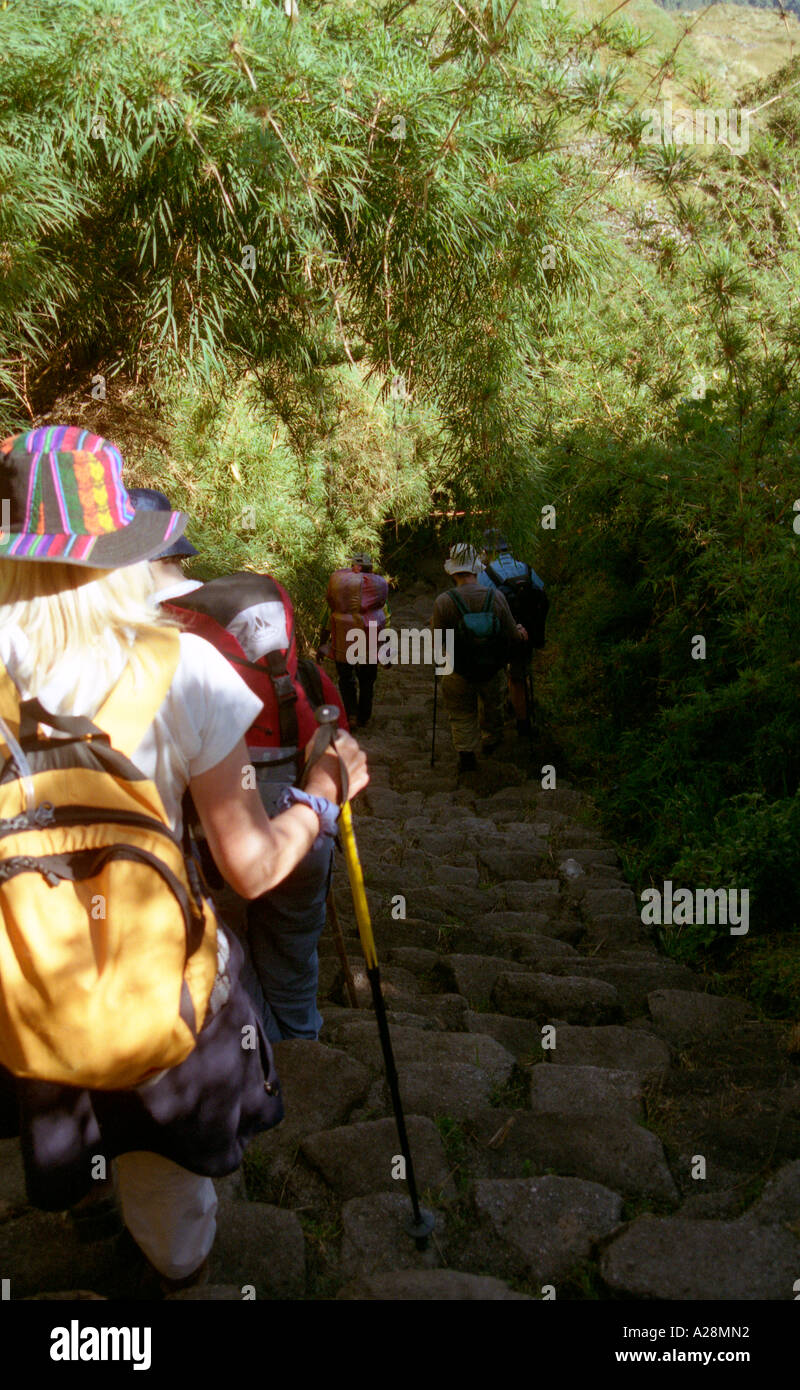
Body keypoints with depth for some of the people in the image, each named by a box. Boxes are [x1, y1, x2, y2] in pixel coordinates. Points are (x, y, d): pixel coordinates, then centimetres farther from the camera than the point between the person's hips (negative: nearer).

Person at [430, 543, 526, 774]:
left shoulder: (444, 601, -19)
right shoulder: (496, 597, -14)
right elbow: (512, 636, -7)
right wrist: (521, 635, 16)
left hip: (459, 674, -2)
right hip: (493, 671, 2)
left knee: (461, 715, 19)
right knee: (492, 707, 28)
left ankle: (466, 753, 14)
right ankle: (491, 741, 49)